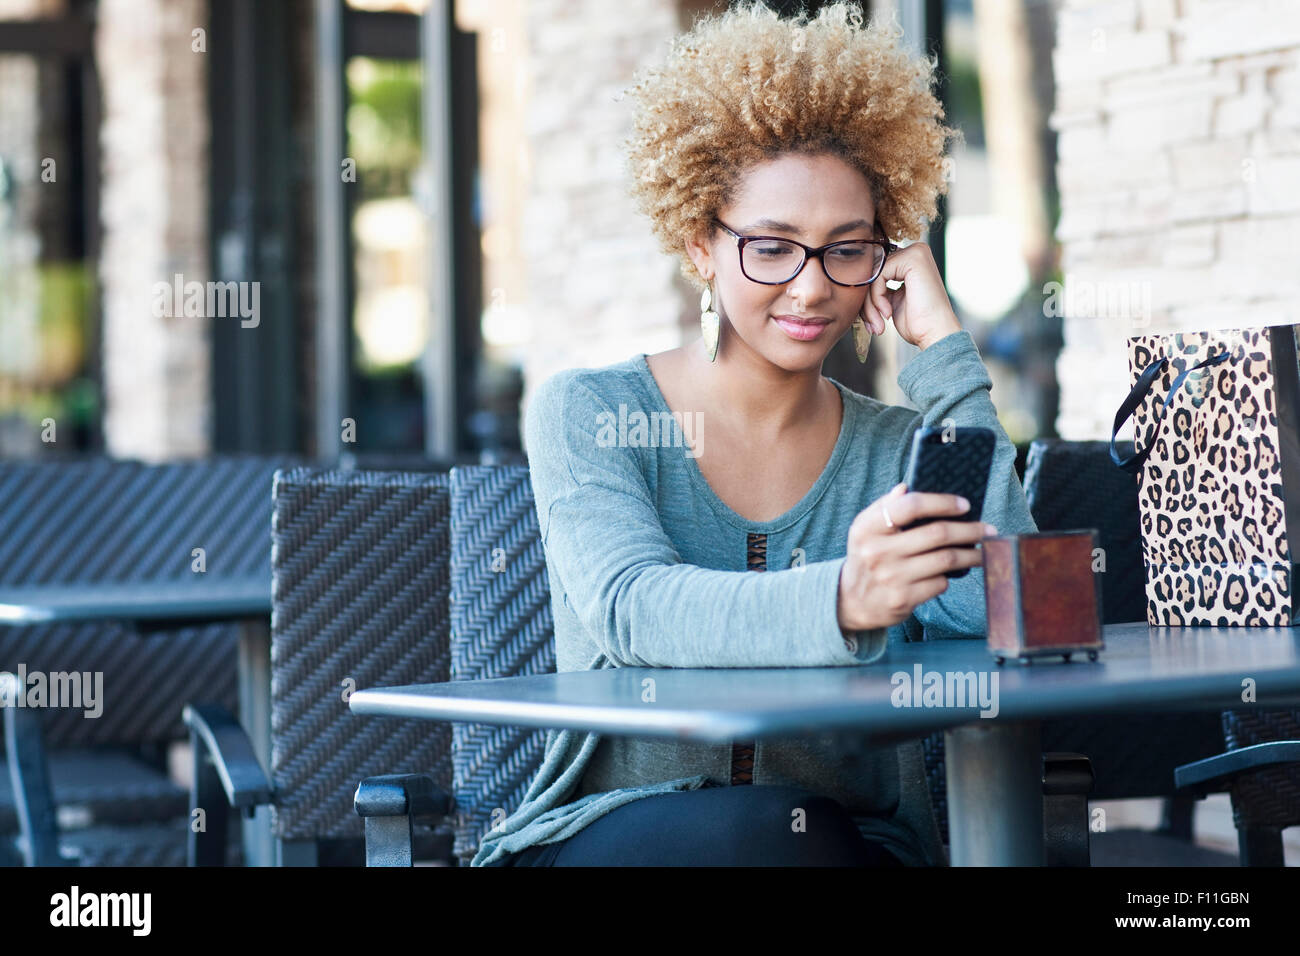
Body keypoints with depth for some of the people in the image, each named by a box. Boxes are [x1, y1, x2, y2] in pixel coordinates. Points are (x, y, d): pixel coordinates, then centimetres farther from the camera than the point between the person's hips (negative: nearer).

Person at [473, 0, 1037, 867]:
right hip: (611, 832, -2)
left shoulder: (901, 452, 9)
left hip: (854, 844, 2)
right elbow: (633, 610, -19)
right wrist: (836, 602, -40)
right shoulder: (586, 415, 2)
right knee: (758, 827, -34)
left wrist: (941, 348, -6)